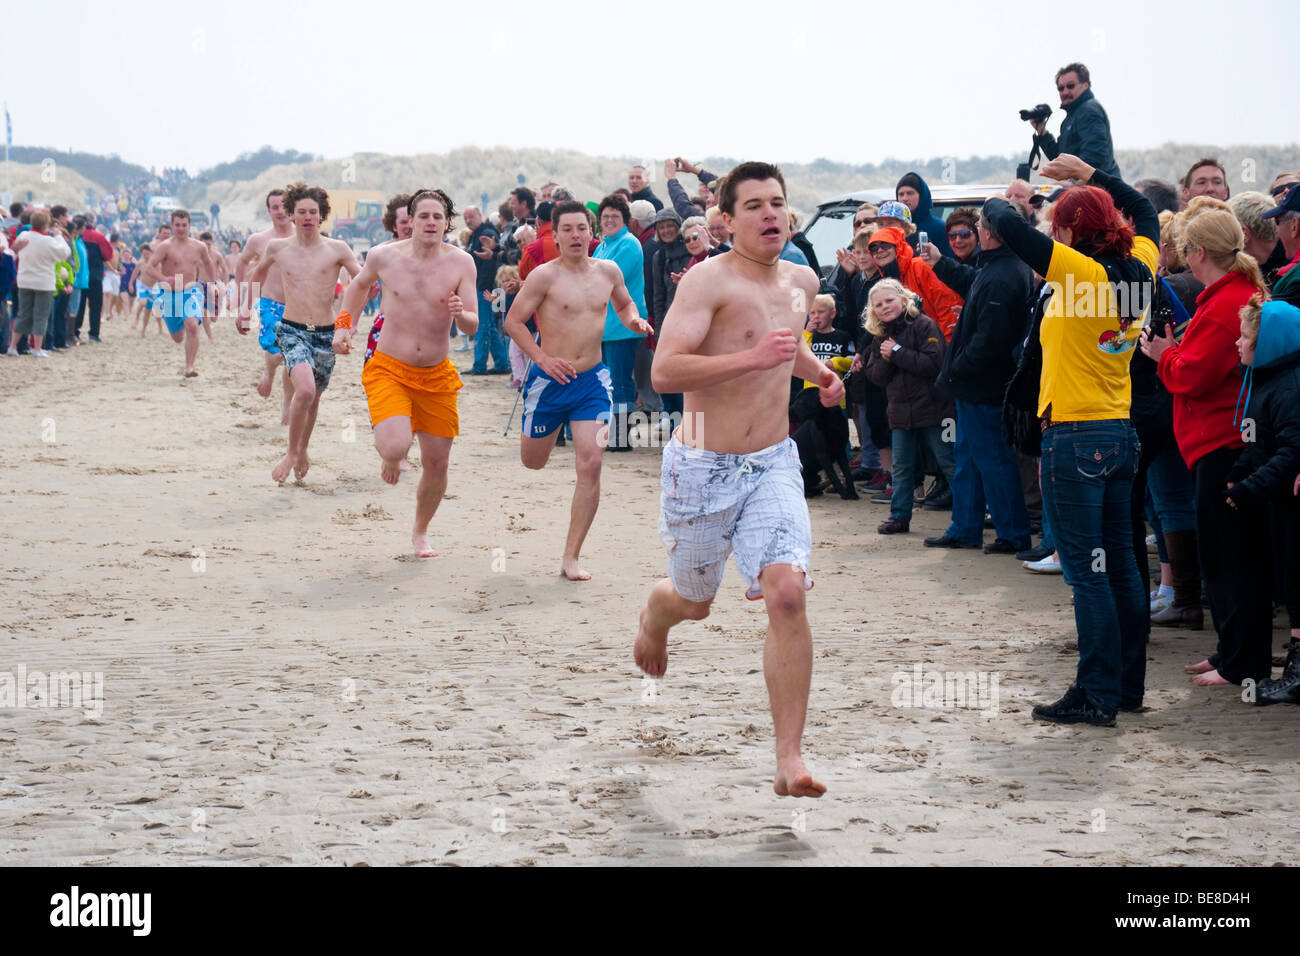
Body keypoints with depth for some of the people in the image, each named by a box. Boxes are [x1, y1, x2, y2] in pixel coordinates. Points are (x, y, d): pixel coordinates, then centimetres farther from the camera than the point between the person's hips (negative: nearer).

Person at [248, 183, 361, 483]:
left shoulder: (337, 249, -2)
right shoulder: (277, 248, 2)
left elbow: (364, 283, 5)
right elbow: (259, 272, 23)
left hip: (325, 334, 1)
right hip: (292, 331, -1)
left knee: (313, 398, 13)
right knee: (305, 390, -24)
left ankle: (302, 450, 40)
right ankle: (292, 453, -6)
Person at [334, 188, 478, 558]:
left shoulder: (461, 263, -9)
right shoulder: (384, 256, -7)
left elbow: (473, 326, -10)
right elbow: (360, 285, 17)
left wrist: (461, 314, -32)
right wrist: (344, 324, 11)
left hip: (437, 376, 1)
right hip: (389, 370, -1)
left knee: (436, 464, 7)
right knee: (395, 447, -25)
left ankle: (420, 532, 33)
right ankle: (390, 453, 15)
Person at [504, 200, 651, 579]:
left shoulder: (608, 270, 3)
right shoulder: (545, 275, -11)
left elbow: (624, 303, 23)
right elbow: (513, 321, -9)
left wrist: (633, 320, 0)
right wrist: (544, 359, -19)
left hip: (593, 381, 2)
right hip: (550, 379, -2)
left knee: (590, 465, -10)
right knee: (533, 461, 13)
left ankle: (571, 557, -2)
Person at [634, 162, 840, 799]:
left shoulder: (801, 282, 7)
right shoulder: (709, 279, -15)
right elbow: (664, 371, -26)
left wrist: (816, 371, 10)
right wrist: (753, 358, -32)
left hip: (774, 465, 4)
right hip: (703, 467, -4)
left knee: (787, 592, -18)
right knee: (694, 600, 17)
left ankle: (789, 759, -13)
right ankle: (654, 617, 58)